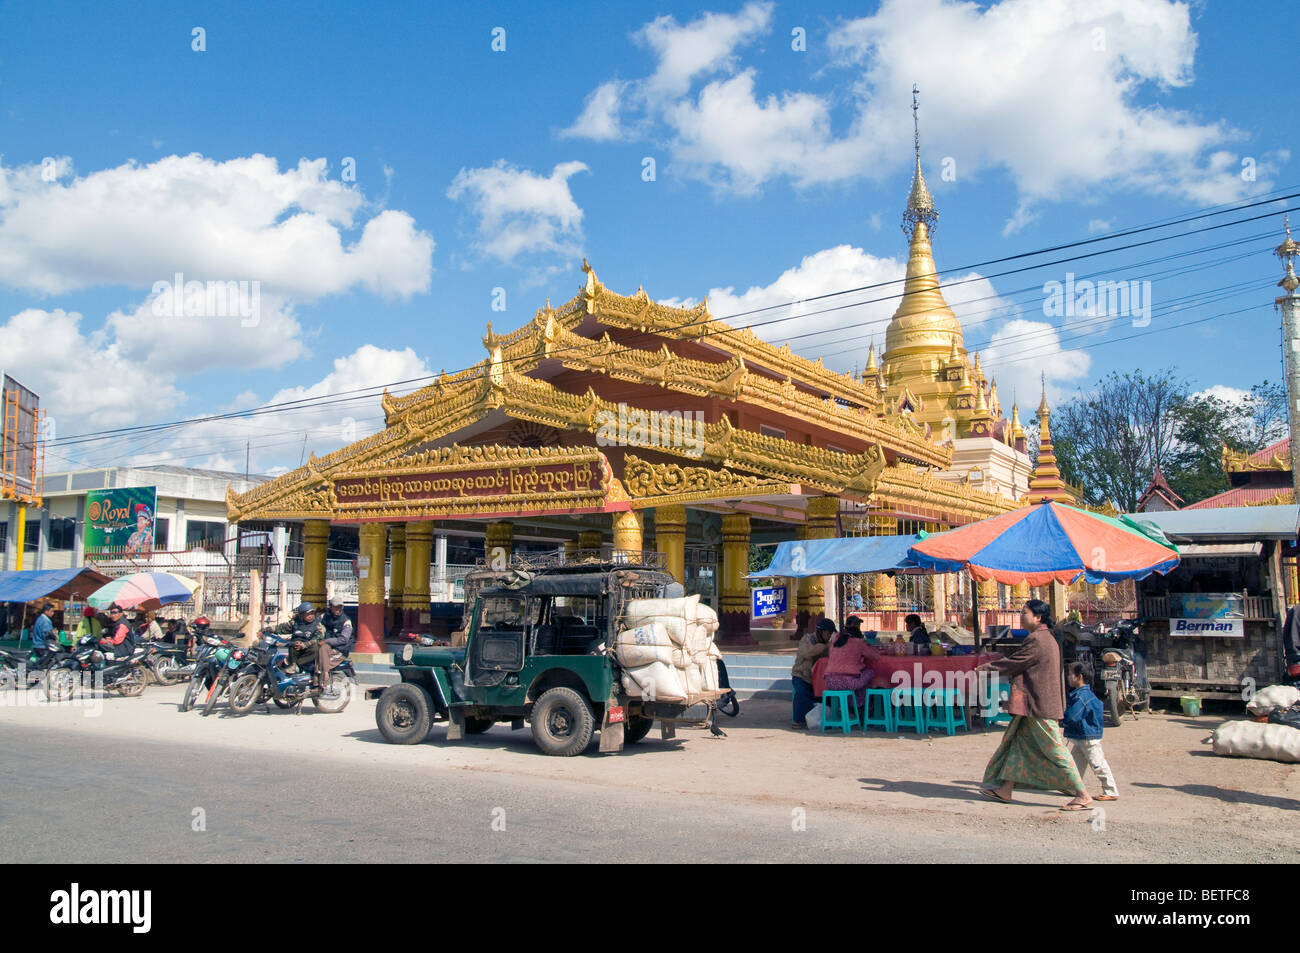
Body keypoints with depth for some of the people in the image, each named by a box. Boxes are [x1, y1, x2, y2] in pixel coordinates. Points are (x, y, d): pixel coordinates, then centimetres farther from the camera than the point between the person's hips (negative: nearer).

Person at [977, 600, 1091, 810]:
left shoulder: (1036, 640, -18)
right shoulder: (1047, 638, 13)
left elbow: (1012, 663, -14)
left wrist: (984, 668, -4)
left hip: (1039, 705, -10)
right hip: (1037, 703, 10)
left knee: (1054, 749, -5)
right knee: (1017, 742, 12)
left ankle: (1083, 796, 1)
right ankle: (1005, 789, 16)